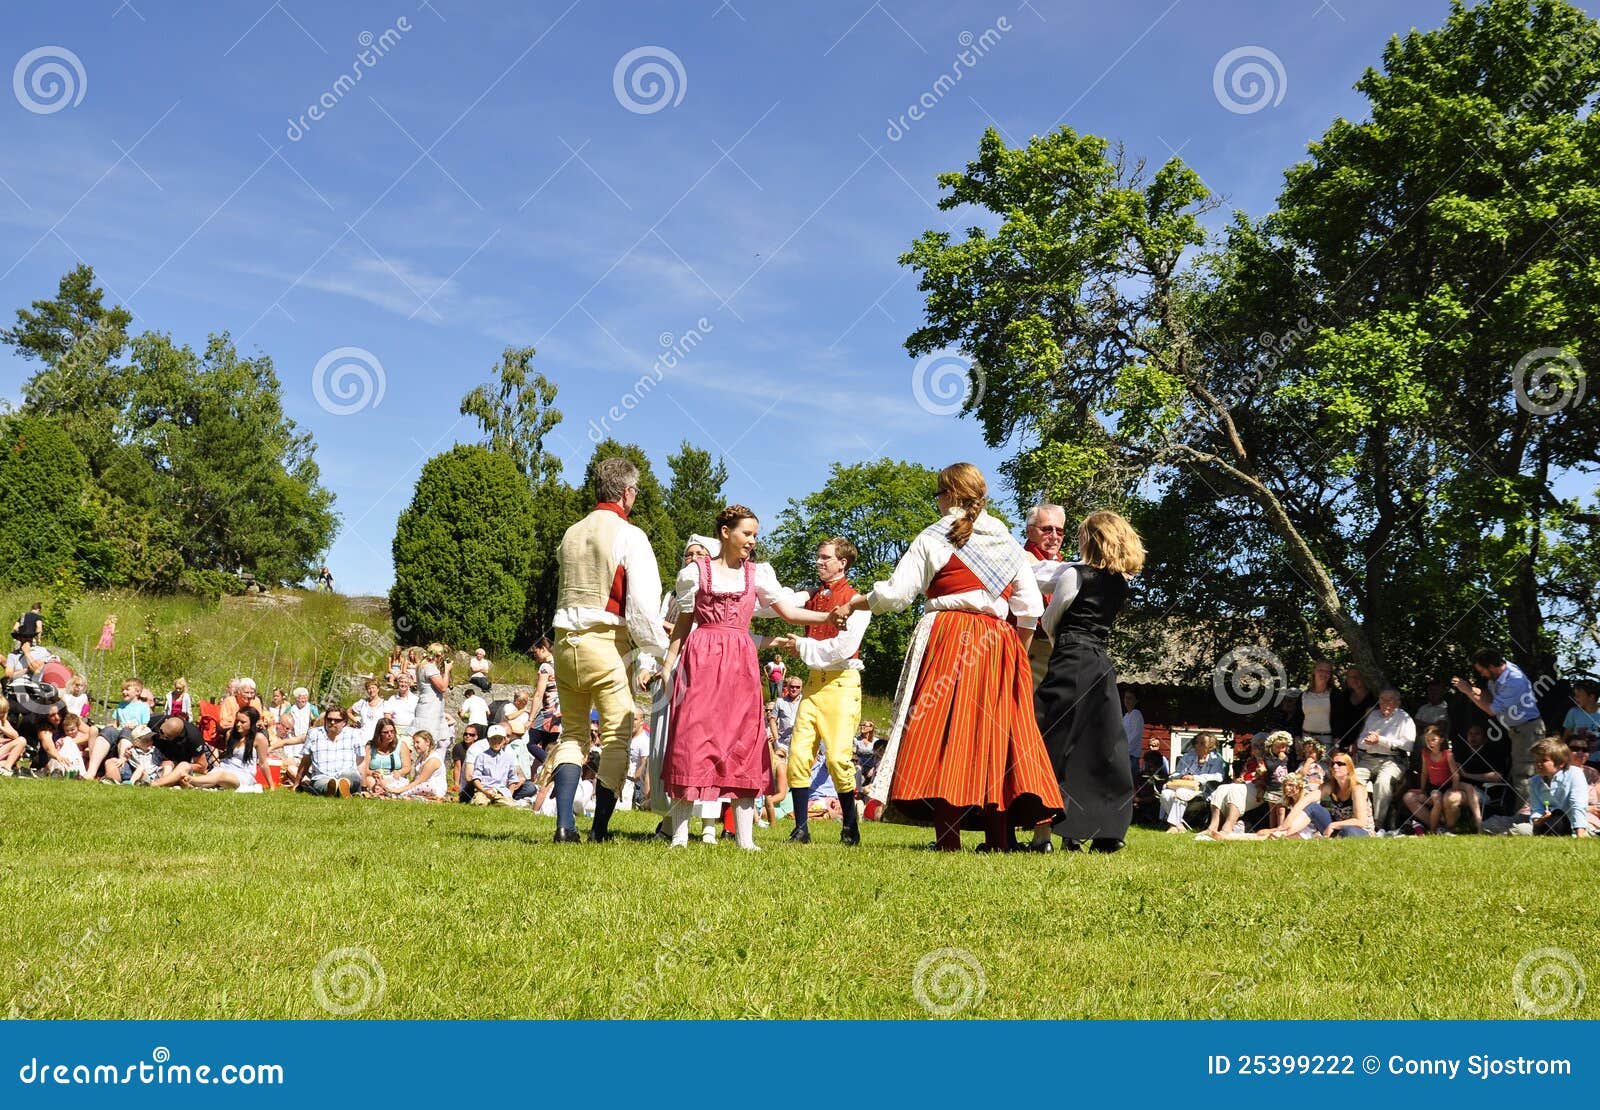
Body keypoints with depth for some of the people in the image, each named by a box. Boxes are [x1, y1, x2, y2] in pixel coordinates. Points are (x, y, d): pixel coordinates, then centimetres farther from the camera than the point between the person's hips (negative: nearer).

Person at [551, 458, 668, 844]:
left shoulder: (571, 534, 14)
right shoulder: (629, 536, -6)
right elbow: (642, 603, -12)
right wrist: (650, 655, -5)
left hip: (565, 639, 6)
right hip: (606, 643, -6)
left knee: (572, 733, 12)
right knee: (616, 737, 3)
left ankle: (565, 824, 1)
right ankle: (600, 829, 3)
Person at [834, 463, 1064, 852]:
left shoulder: (932, 539, 2)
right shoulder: (1009, 543, 14)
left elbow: (896, 594, -2)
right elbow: (1030, 608, 8)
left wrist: (857, 602, 14)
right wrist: (1019, 649, 20)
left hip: (945, 639, -4)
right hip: (997, 643, 4)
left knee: (943, 730, -4)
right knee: (994, 732, 6)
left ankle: (948, 839, -9)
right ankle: (998, 838, 4)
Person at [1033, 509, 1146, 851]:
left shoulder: (1074, 574, -4)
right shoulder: (1121, 583, 11)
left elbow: (1049, 622, 6)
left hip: (1069, 663, -6)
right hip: (1103, 666, 6)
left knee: (1051, 745, -3)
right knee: (1102, 747, 9)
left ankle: (1042, 833, -7)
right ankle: (1109, 832, 9)